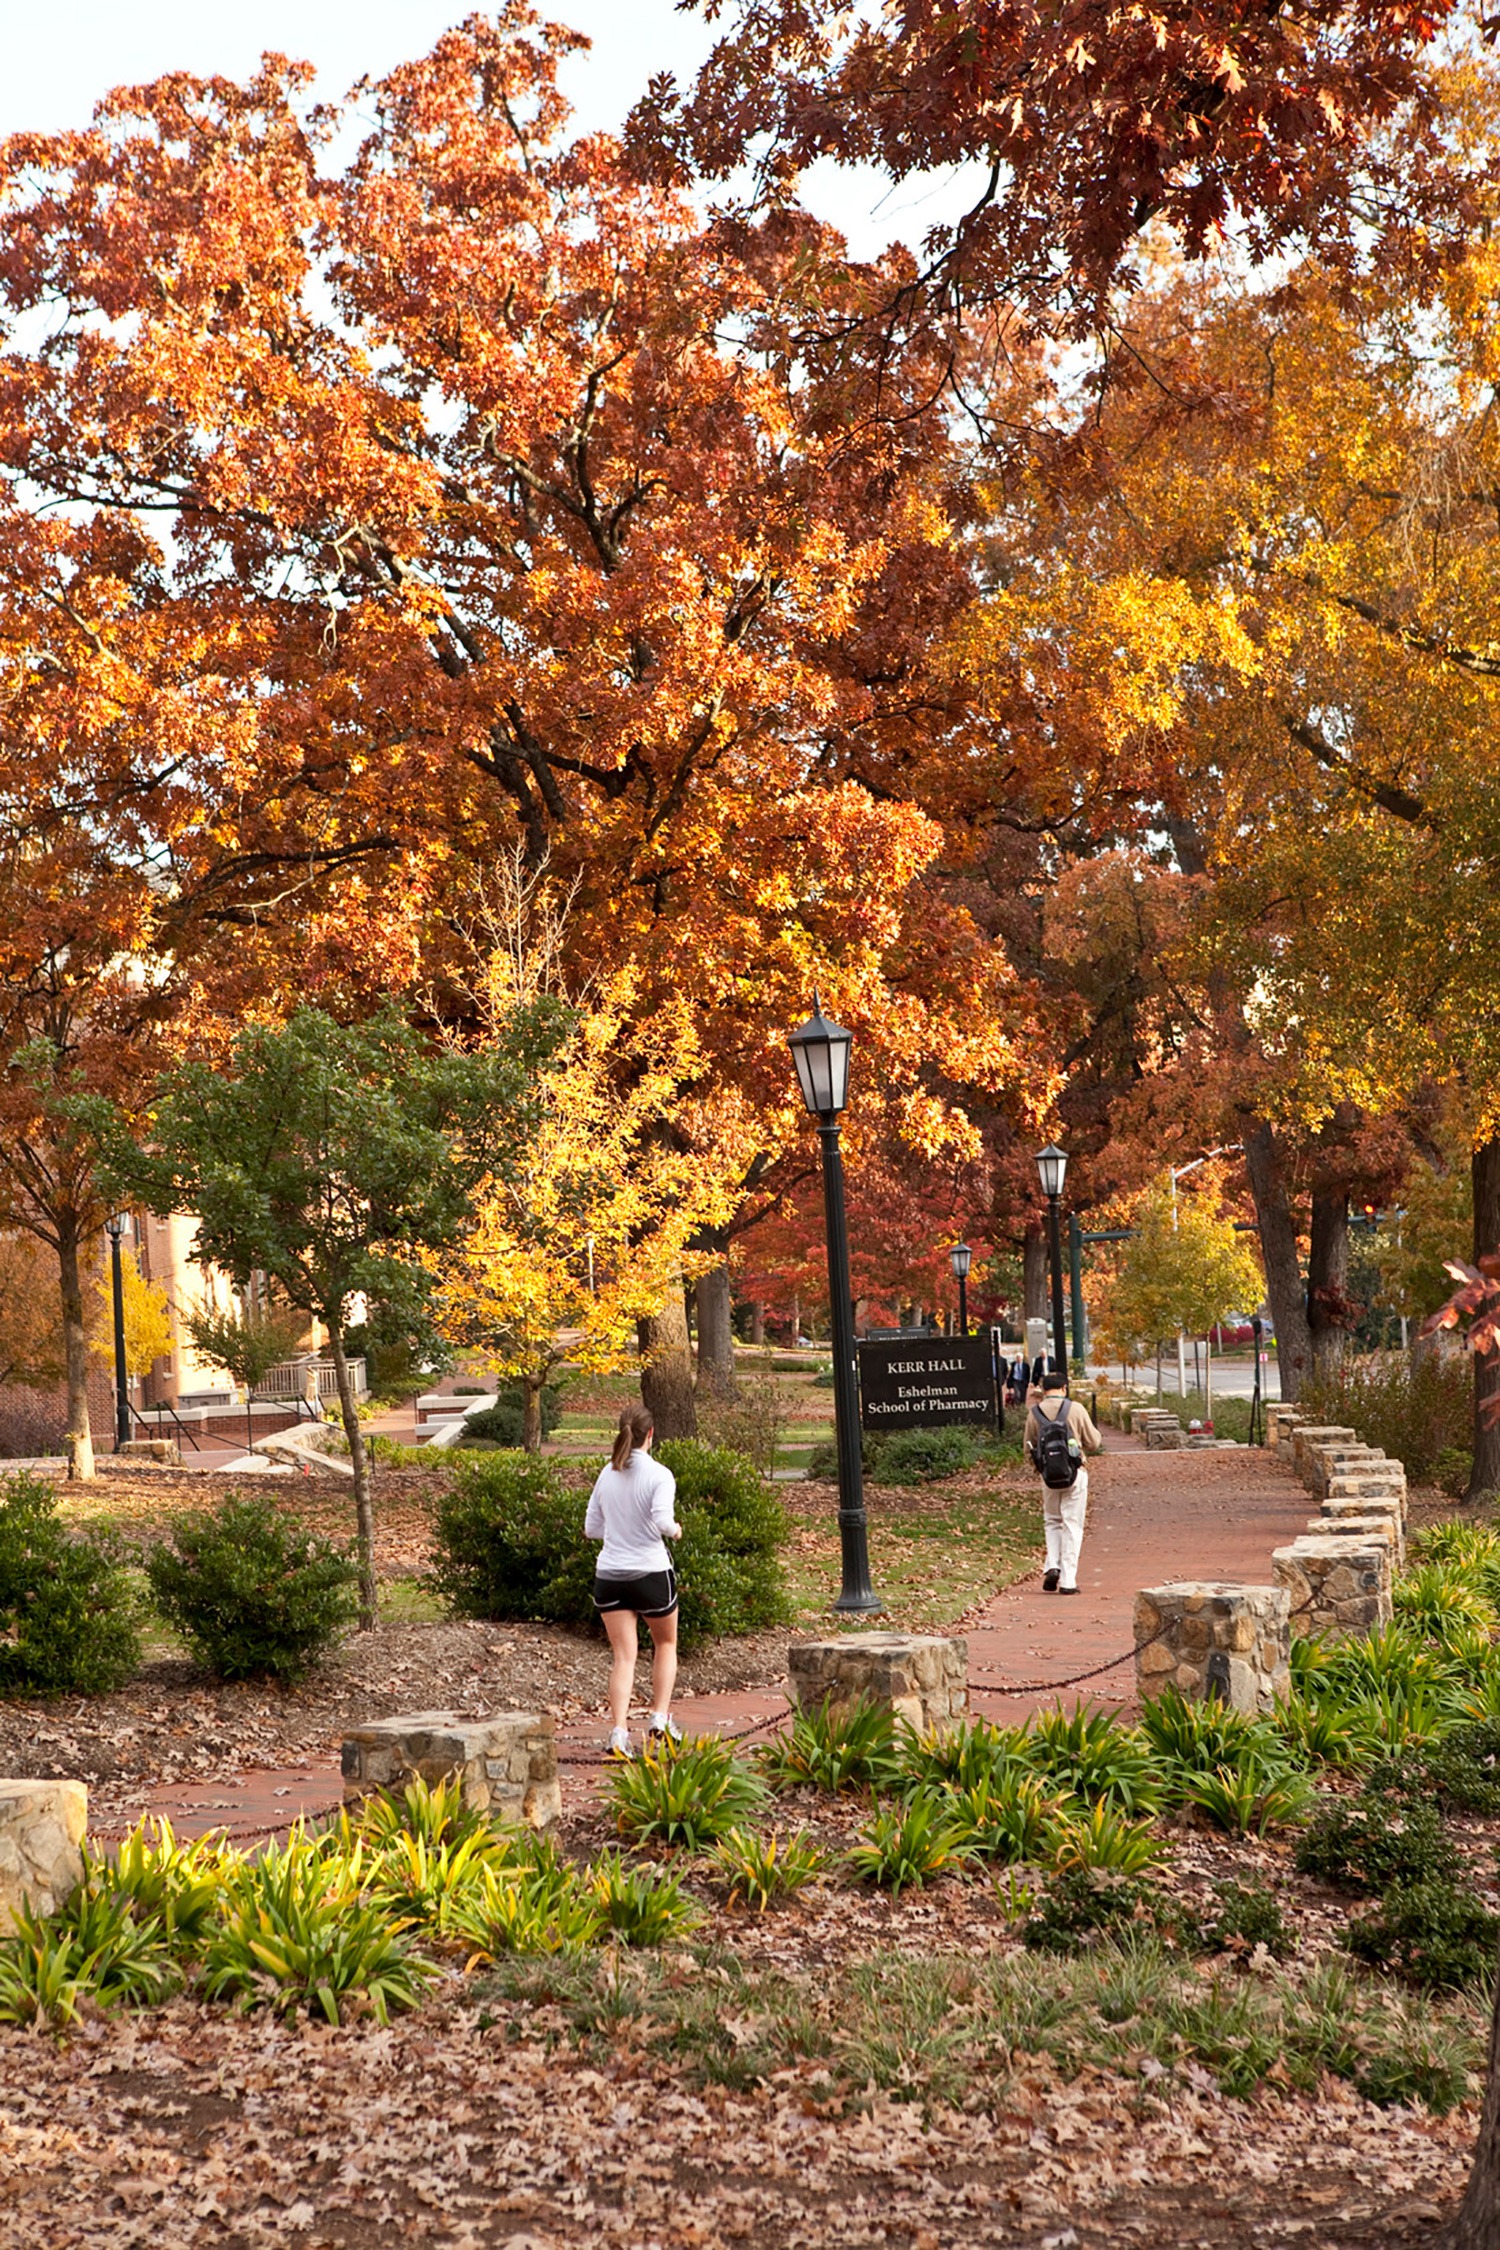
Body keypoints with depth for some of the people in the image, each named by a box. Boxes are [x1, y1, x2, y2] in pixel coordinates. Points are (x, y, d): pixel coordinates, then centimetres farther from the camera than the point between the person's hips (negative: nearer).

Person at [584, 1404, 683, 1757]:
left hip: (609, 1576, 3)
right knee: (666, 1644, 20)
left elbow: (591, 1528, 9)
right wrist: (675, 1529, 0)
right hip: (651, 1572, -3)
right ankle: (659, 1720, 11)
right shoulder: (659, 1474, -9)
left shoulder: (606, 1474, 5)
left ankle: (619, 1734, -7)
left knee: (623, 1656, 3)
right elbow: (662, 1519, -21)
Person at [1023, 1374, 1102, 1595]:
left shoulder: (1034, 1413, 2)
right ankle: (1068, 1580, 2)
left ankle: (1052, 1565, 0)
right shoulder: (1076, 1409, -5)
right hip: (1075, 1473, -2)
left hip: (1048, 1475, 2)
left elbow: (1029, 1448, 8)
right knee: (1072, 1525, 3)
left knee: (1052, 1521, 19)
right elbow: (1094, 1443, 0)